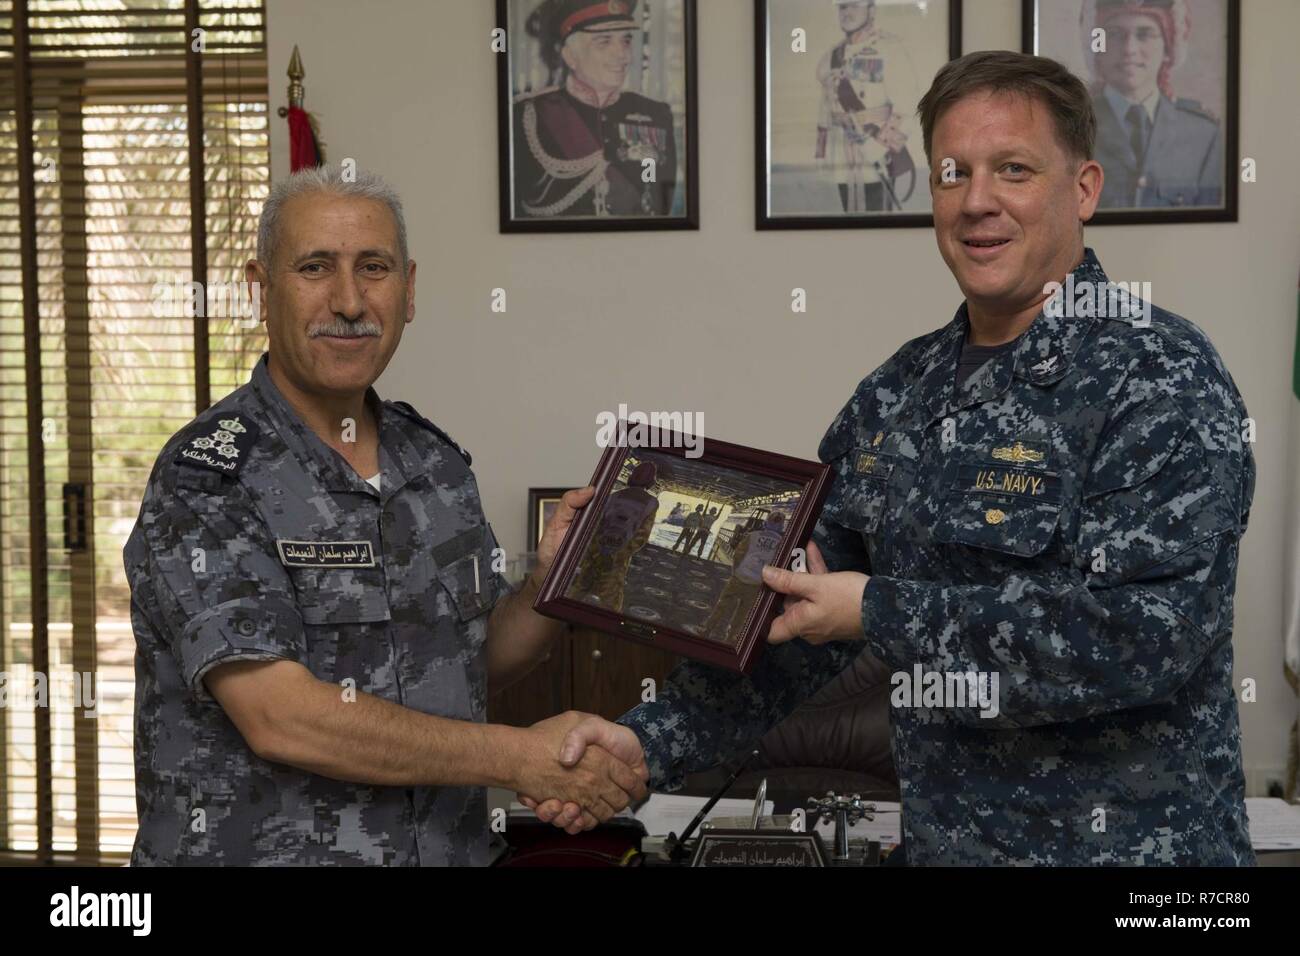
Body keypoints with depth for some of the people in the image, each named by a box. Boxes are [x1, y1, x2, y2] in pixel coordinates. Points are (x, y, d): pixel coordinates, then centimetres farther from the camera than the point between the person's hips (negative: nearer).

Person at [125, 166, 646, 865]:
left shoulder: (436, 460, 2)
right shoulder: (206, 479, -17)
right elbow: (282, 719, -25)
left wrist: (552, 586, -10)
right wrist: (523, 757, -23)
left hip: (448, 846, 6)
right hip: (254, 847, -5)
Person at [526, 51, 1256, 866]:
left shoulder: (1162, 378, -15)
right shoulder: (899, 393, 4)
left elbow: (1141, 632, -26)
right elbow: (796, 603, 7)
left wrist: (879, 613, -20)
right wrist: (656, 741, -3)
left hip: (1127, 840, -5)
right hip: (940, 836, 6)